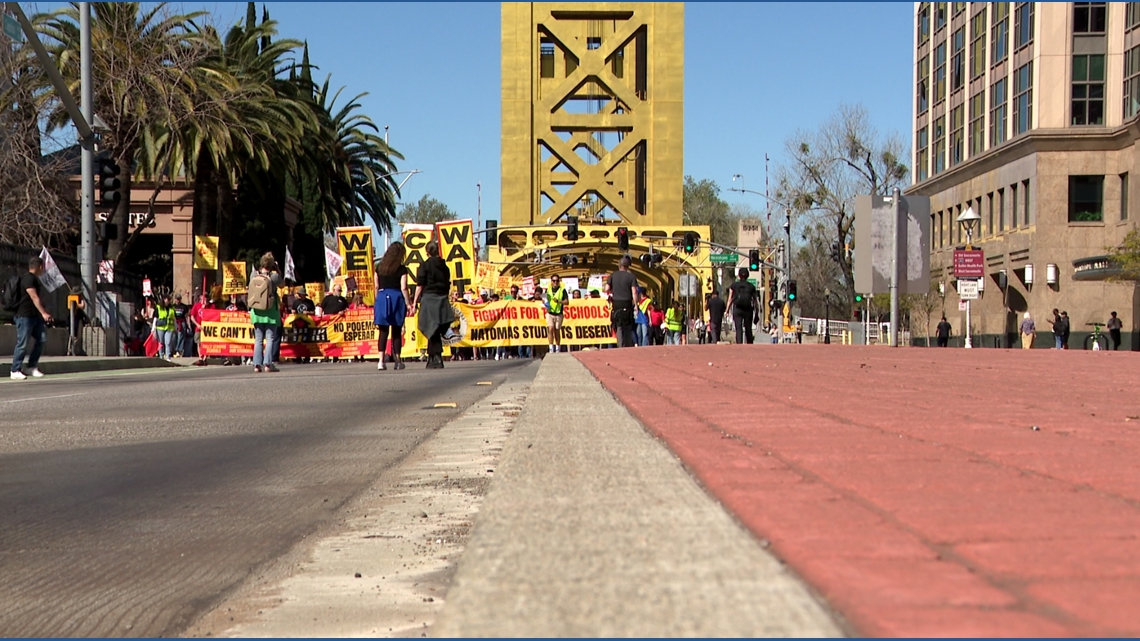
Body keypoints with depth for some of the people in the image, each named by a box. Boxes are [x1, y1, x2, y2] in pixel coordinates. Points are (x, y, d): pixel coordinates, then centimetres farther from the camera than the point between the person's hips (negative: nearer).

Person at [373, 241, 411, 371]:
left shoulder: (379, 267, 7)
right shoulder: (401, 269, -4)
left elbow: (376, 286, 8)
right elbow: (403, 288, -8)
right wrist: (408, 303, -3)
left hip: (382, 298, 3)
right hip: (396, 298, -3)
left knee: (383, 331, 3)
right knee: (397, 331, 5)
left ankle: (381, 360, -6)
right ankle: (397, 360, 9)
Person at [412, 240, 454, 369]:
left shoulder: (425, 265, -5)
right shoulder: (444, 266, 10)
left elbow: (420, 286, -8)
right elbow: (448, 285, 12)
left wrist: (415, 302, -4)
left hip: (428, 299, -5)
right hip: (442, 300, 5)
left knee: (432, 330, -3)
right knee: (434, 332, 12)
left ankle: (437, 359, -9)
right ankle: (431, 358, 18)